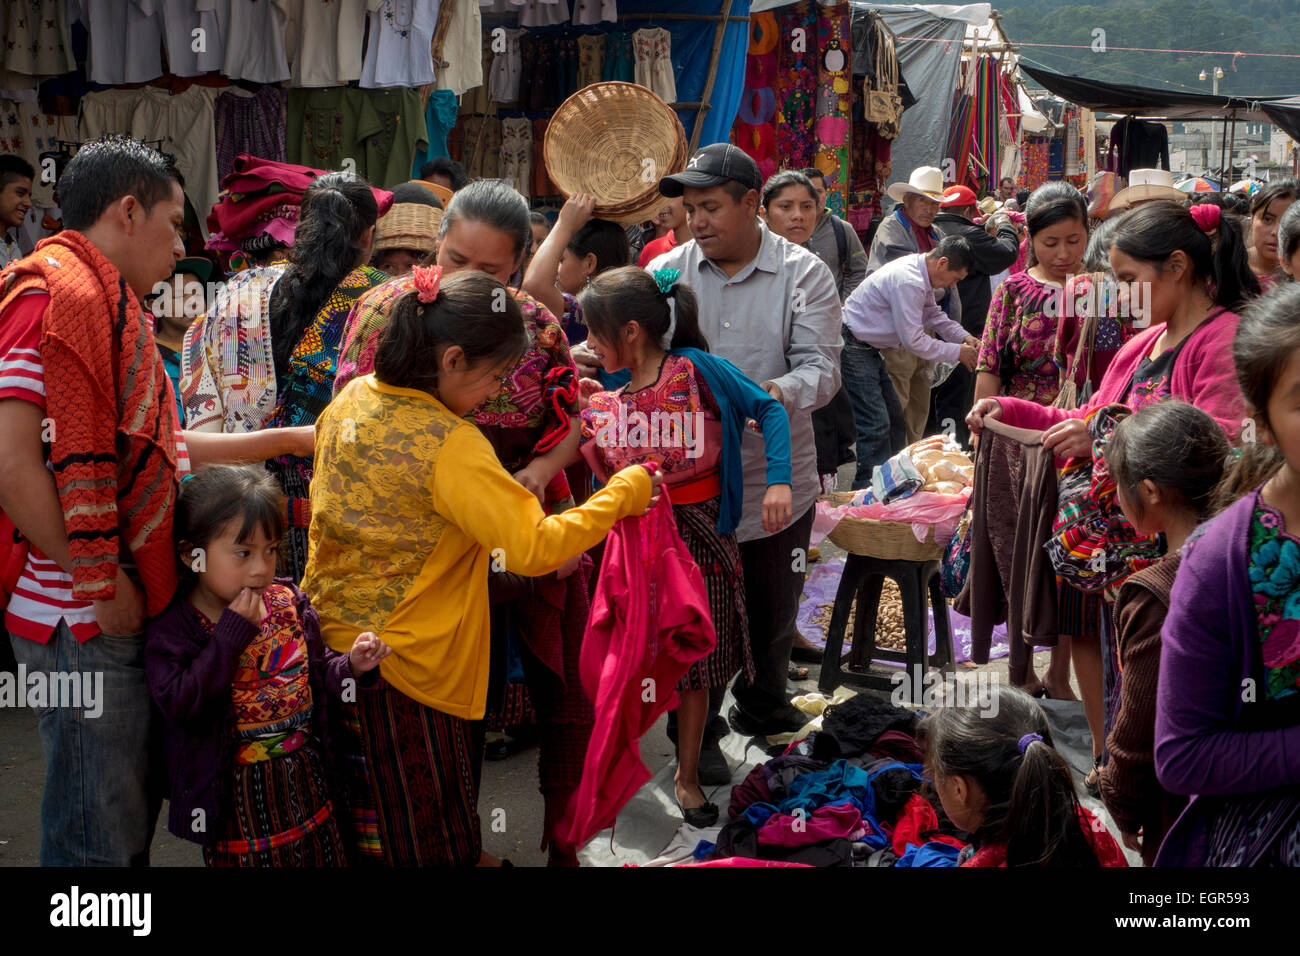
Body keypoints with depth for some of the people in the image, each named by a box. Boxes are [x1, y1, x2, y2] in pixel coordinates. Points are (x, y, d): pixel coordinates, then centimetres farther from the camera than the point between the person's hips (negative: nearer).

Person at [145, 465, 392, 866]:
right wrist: (233, 631, -25)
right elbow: (177, 703, -27)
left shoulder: (289, 603, 2)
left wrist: (351, 666, -9)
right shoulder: (173, 627, -13)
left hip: (309, 777, 5)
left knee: (328, 855, 15)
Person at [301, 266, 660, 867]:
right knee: (431, 843, 9)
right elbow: (535, 549, -28)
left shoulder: (349, 400, 0)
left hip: (331, 646, 8)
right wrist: (625, 492, -17)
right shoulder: (451, 446, -24)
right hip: (404, 670, -8)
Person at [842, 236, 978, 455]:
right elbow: (913, 340, -23)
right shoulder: (909, 282, -26)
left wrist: (964, 337, 7)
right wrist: (957, 352, -13)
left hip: (872, 348, 11)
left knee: (896, 420, 12)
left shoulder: (920, 273, 6)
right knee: (874, 425, -14)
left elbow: (933, 314, 21)